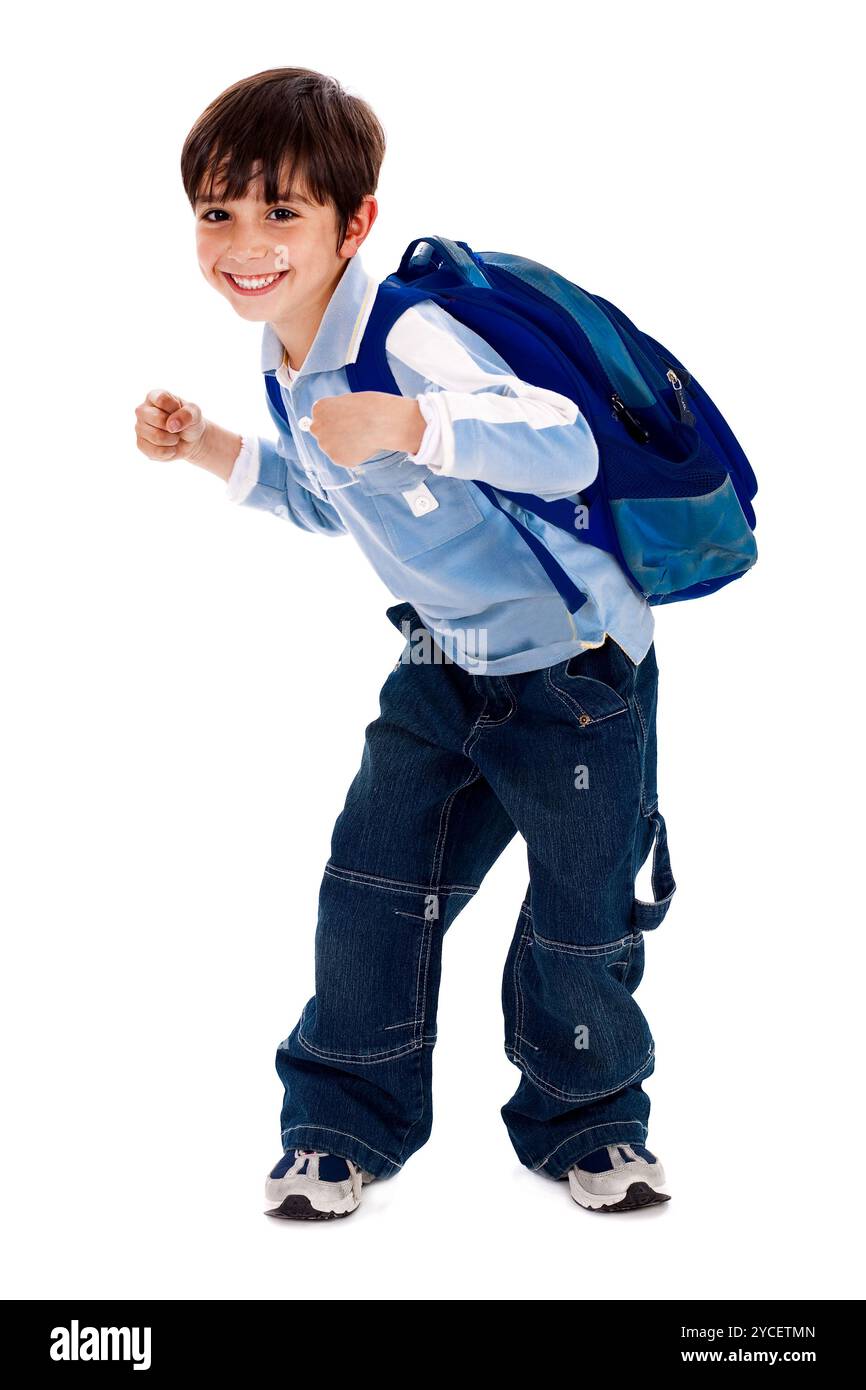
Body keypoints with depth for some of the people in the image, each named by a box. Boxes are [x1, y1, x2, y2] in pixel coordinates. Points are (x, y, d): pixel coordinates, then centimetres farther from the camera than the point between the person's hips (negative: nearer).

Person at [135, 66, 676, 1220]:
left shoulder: (408, 340, -27)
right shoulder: (288, 363, 1)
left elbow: (565, 449, -39)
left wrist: (410, 423, -52)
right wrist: (215, 452, 6)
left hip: (575, 666, -7)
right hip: (446, 666, 7)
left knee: (579, 919, 7)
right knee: (370, 887, 4)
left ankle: (586, 1123, 31)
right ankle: (344, 1124, 21)